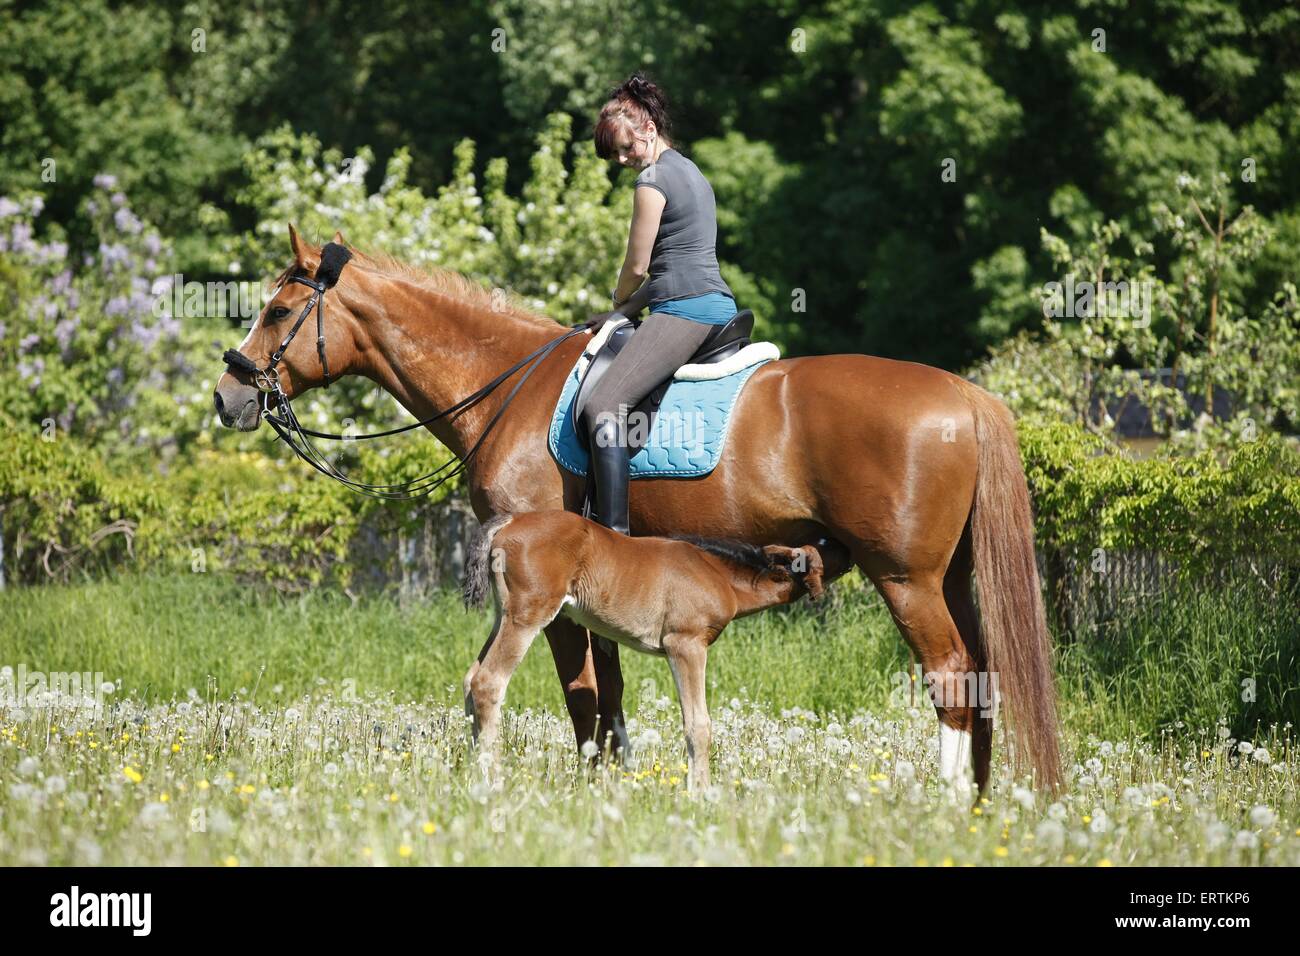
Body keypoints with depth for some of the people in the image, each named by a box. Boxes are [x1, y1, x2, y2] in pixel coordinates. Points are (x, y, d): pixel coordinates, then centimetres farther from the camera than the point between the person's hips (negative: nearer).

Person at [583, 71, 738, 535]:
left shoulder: (653, 178, -9)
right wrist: (626, 311, 19)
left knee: (603, 405, -20)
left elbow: (637, 266, -5)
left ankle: (614, 528, -31)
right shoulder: (691, 173, 22)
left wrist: (618, 305, 16)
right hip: (719, 304, 11)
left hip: (682, 308, -11)